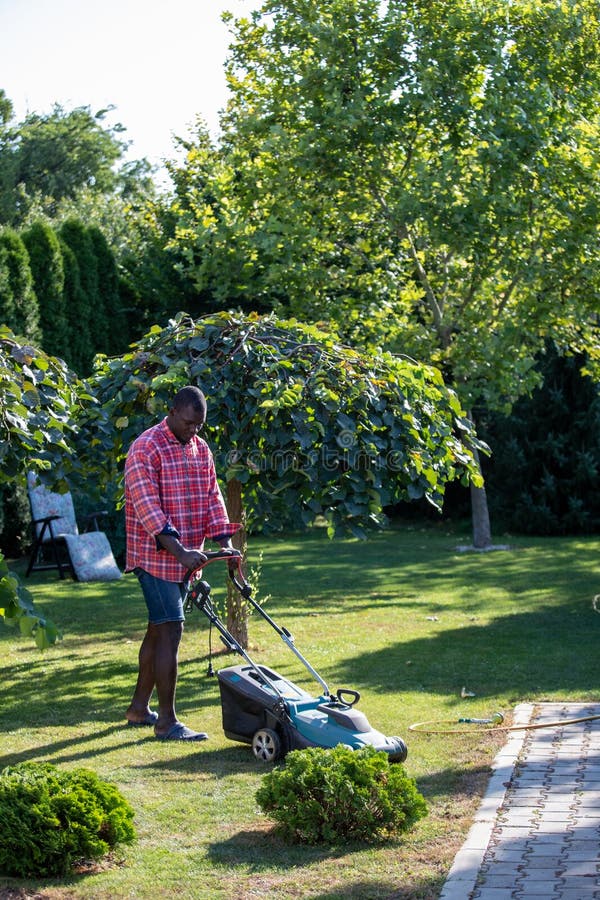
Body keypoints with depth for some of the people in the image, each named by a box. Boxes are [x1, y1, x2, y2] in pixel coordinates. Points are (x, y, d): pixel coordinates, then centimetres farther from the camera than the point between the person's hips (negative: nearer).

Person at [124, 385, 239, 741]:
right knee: (171, 631, -11)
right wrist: (179, 551, -29)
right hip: (156, 555, -8)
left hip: (184, 557, 8)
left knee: (159, 629, 15)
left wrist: (225, 542, -5)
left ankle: (140, 707, 26)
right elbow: (146, 506, -21)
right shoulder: (146, 448, -14)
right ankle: (167, 721, -7)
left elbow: (212, 497, 10)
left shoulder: (201, 449, 11)